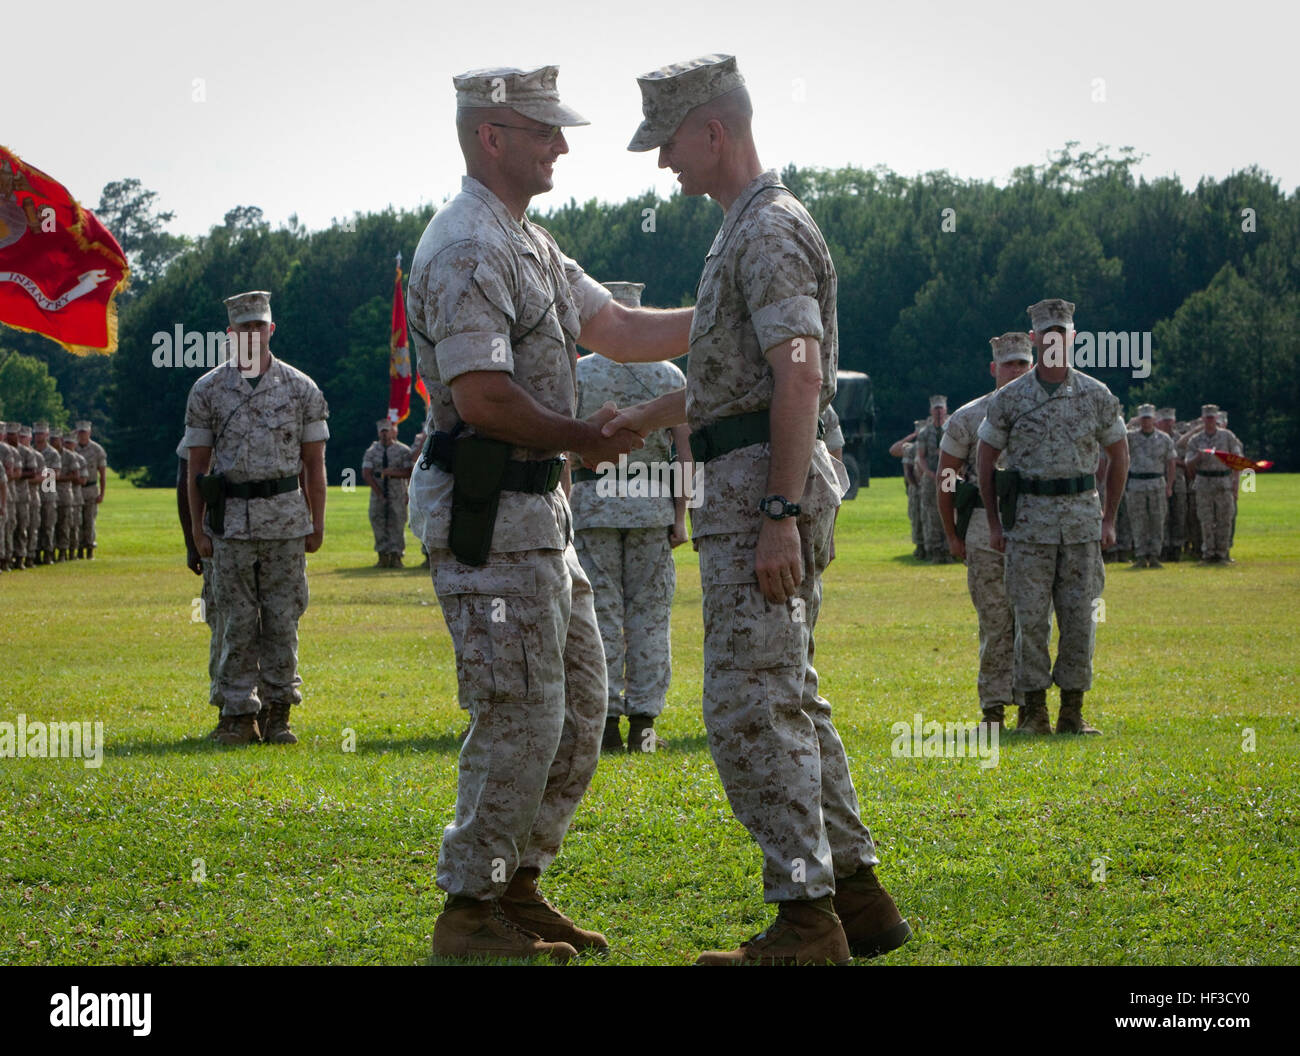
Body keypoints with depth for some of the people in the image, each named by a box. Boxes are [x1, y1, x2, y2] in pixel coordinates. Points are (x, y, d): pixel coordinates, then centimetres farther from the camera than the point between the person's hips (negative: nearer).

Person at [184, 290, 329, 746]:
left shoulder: (301, 388, 4)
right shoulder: (207, 390, 4)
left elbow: (314, 462, 6)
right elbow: (197, 464, 5)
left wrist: (317, 523, 3)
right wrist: (197, 528, 1)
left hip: (286, 519, 0)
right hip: (230, 519, 0)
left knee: (283, 619, 1)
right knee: (237, 621, 1)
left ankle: (279, 712, 10)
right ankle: (238, 713, 5)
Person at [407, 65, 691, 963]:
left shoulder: (528, 244, 18)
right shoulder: (466, 249, -15)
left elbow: (619, 331, 20)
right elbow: (482, 398, -23)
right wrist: (586, 439, -11)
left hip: (538, 513, 11)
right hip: (485, 515, -11)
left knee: (580, 707, 13)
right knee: (522, 716, -8)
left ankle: (516, 887, 21)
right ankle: (470, 912, 0)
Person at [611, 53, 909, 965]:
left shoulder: (768, 230, -13)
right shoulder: (751, 228, 20)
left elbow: (798, 377, -22)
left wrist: (780, 514, -27)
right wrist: (644, 419, 35)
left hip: (763, 483, -11)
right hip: (764, 488, 11)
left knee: (749, 707, -12)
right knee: (790, 699, 14)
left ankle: (806, 920, -12)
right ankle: (857, 896, 17)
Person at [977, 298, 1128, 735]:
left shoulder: (1097, 396, 4)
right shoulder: (1009, 398, 1)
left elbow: (1118, 455, 14)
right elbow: (986, 459, 8)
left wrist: (1109, 519, 9)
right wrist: (994, 523, 5)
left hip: (1082, 518, 1)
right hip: (1029, 519, -1)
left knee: (1080, 616, 0)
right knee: (1031, 617, -3)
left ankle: (1072, 710, 8)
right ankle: (1033, 710, 4)